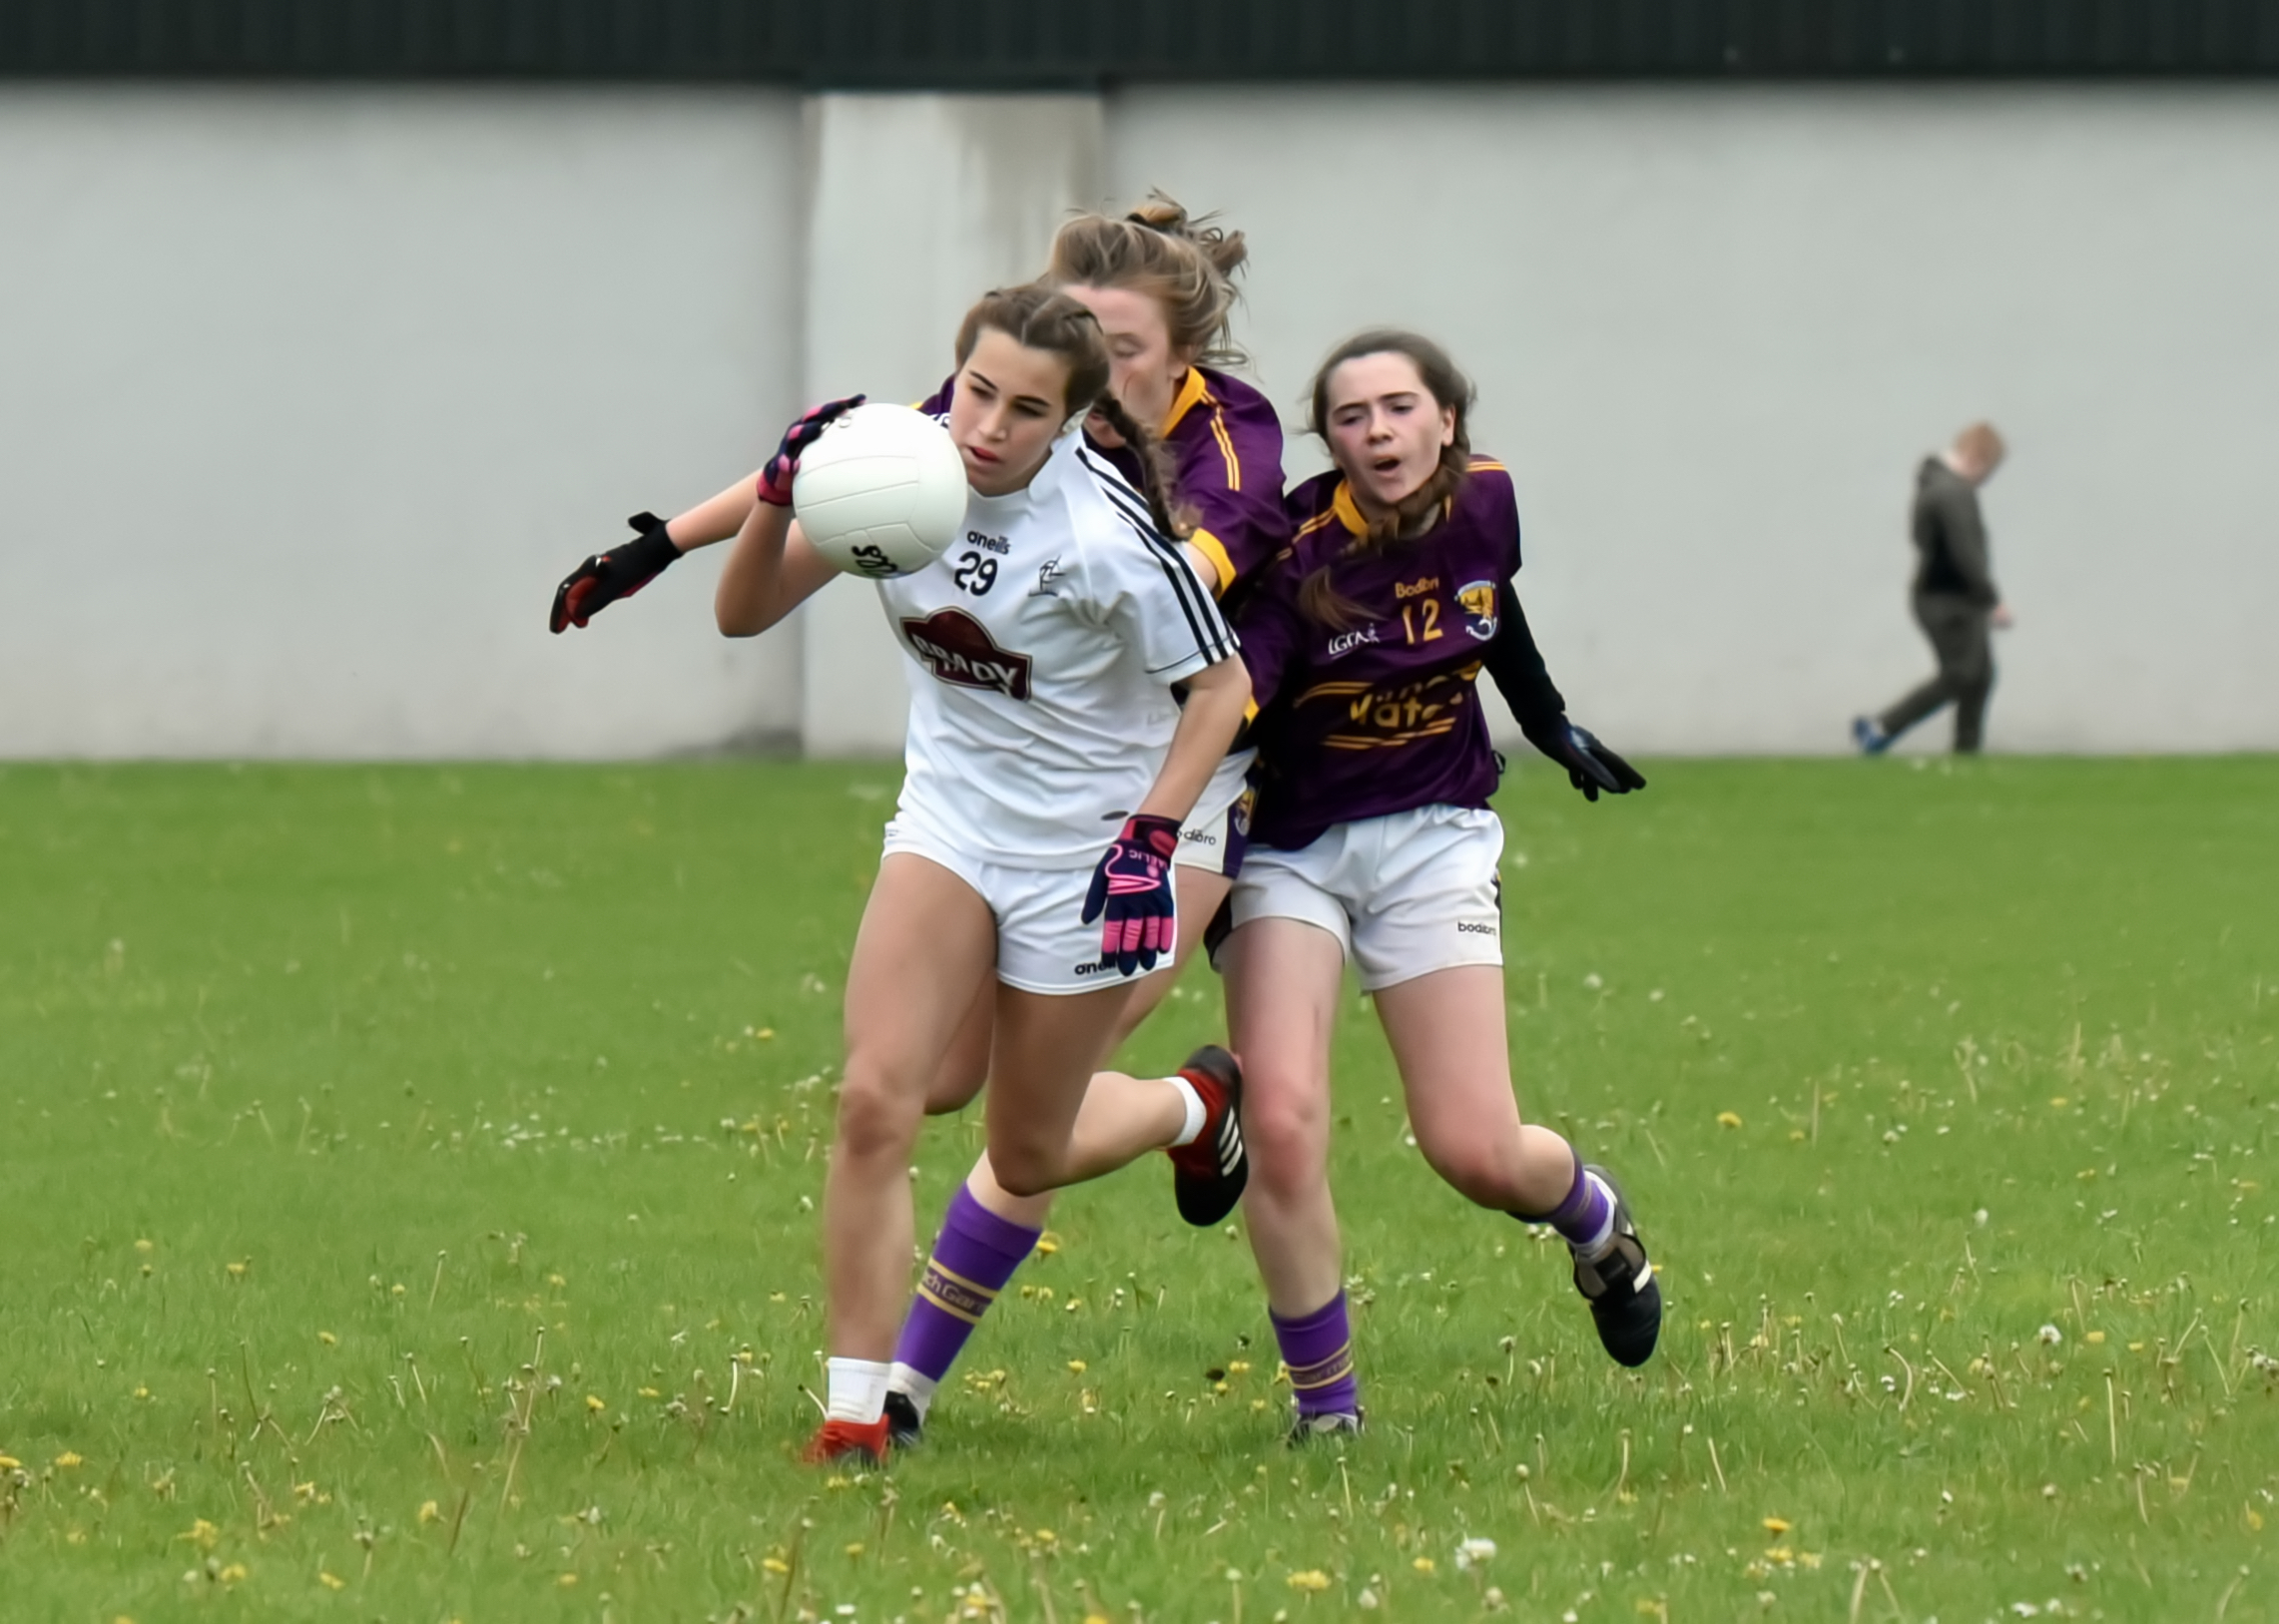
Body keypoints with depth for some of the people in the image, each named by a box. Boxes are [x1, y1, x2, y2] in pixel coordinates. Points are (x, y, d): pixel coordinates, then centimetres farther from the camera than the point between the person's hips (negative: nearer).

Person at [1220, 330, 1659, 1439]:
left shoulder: (1484, 504, -6)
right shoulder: (1301, 553, -21)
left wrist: (1555, 729, 33)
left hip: (1432, 840, 3)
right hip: (1291, 842, -3)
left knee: (1475, 1152, -5)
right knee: (1281, 1122, -20)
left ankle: (1595, 1217, 33)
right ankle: (1323, 1399, -2)